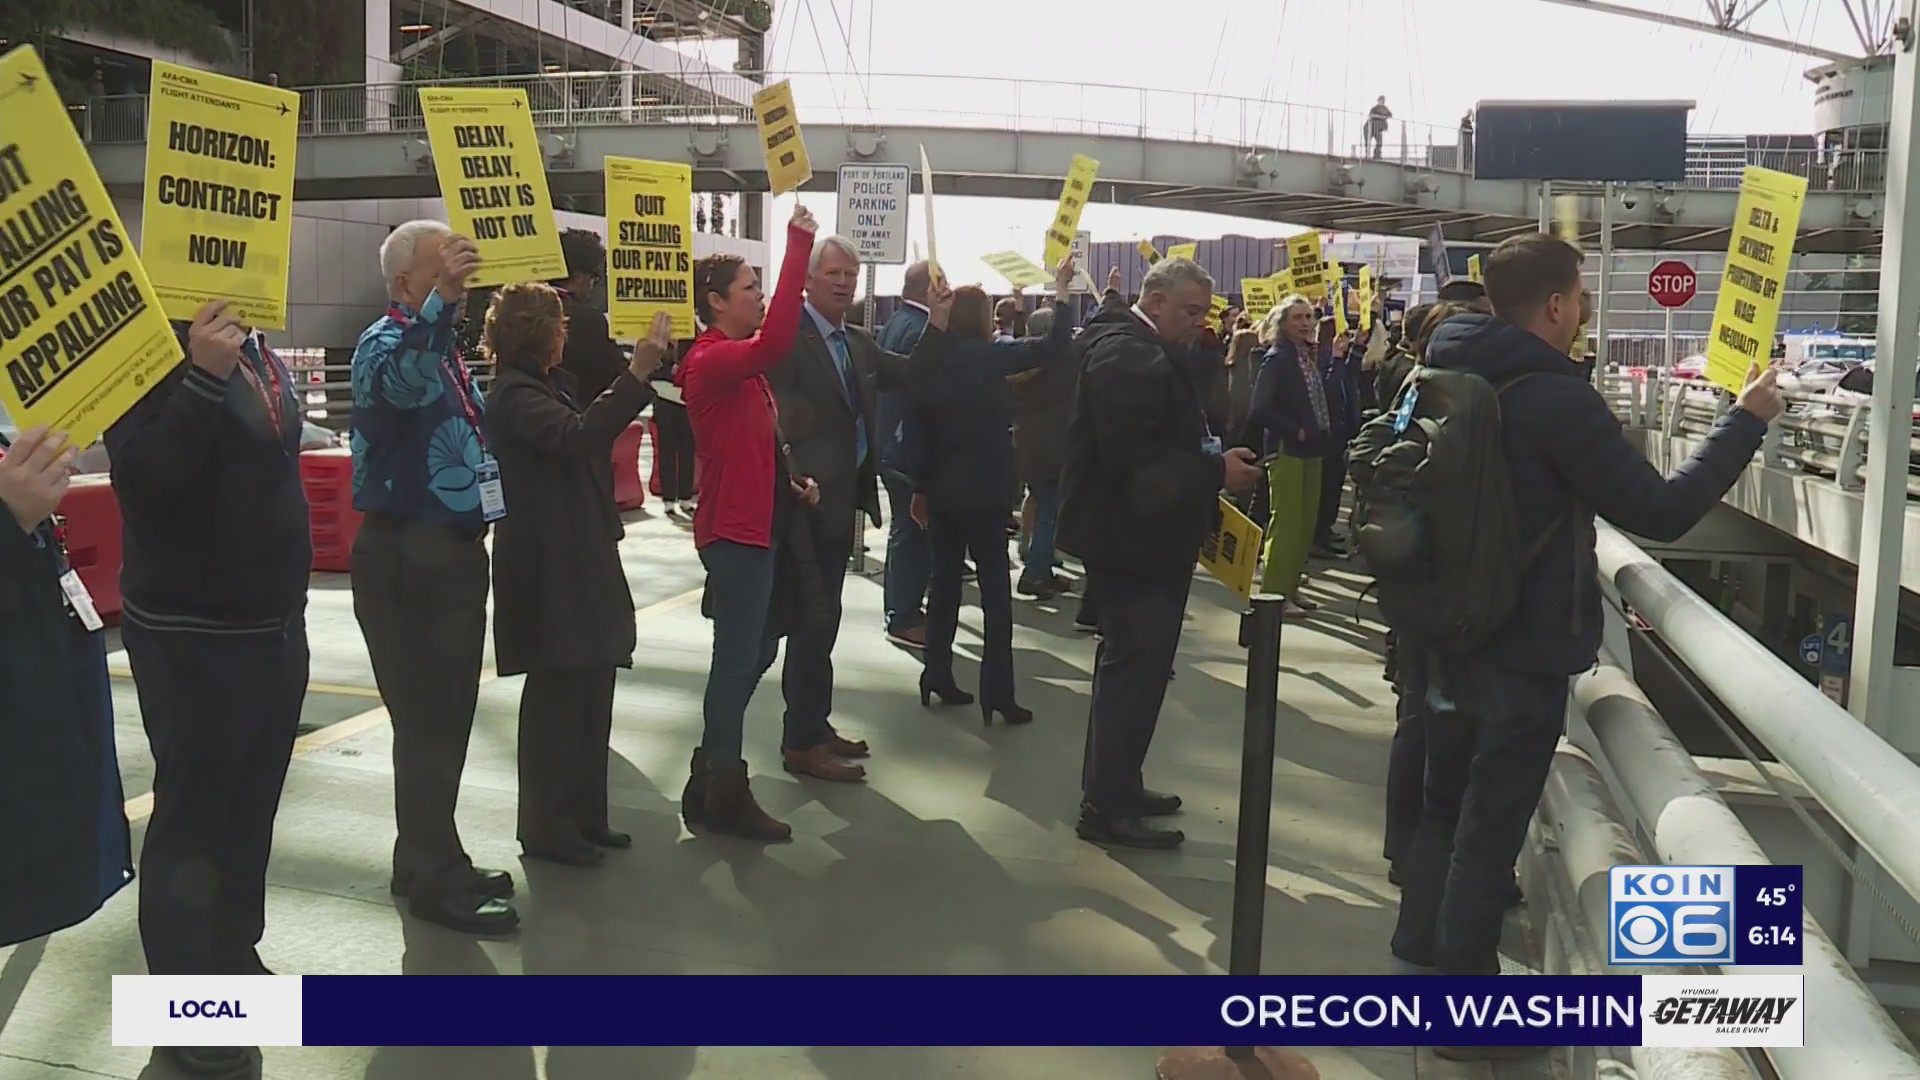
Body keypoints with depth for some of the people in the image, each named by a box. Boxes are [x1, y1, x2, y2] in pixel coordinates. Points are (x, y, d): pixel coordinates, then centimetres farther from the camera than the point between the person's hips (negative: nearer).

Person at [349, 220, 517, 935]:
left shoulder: (445, 347, 16)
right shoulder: (385, 341, -11)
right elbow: (397, 383, -37)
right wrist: (440, 302, -51)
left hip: (454, 551, 9)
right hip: (406, 558, -9)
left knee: (445, 717, 15)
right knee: (427, 720, -4)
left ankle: (429, 861, 26)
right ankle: (435, 881, 5)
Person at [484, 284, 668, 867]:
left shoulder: (551, 383, 15)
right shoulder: (515, 394, -15)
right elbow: (576, 436, -33)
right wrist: (637, 374, -37)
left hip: (580, 560, 10)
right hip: (549, 567, -10)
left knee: (589, 692, 13)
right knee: (558, 695, -3)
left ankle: (584, 815, 23)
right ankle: (546, 826, 9)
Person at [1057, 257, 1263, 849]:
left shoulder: (1139, 347, 15)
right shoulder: (1128, 355, -18)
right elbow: (1134, 457, -28)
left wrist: (1214, 457, 7)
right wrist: (1215, 472, -23)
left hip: (1134, 533, 12)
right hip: (1134, 537, -12)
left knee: (1129, 664, 17)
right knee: (1137, 666, -7)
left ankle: (1112, 786, 28)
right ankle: (1107, 806, 0)